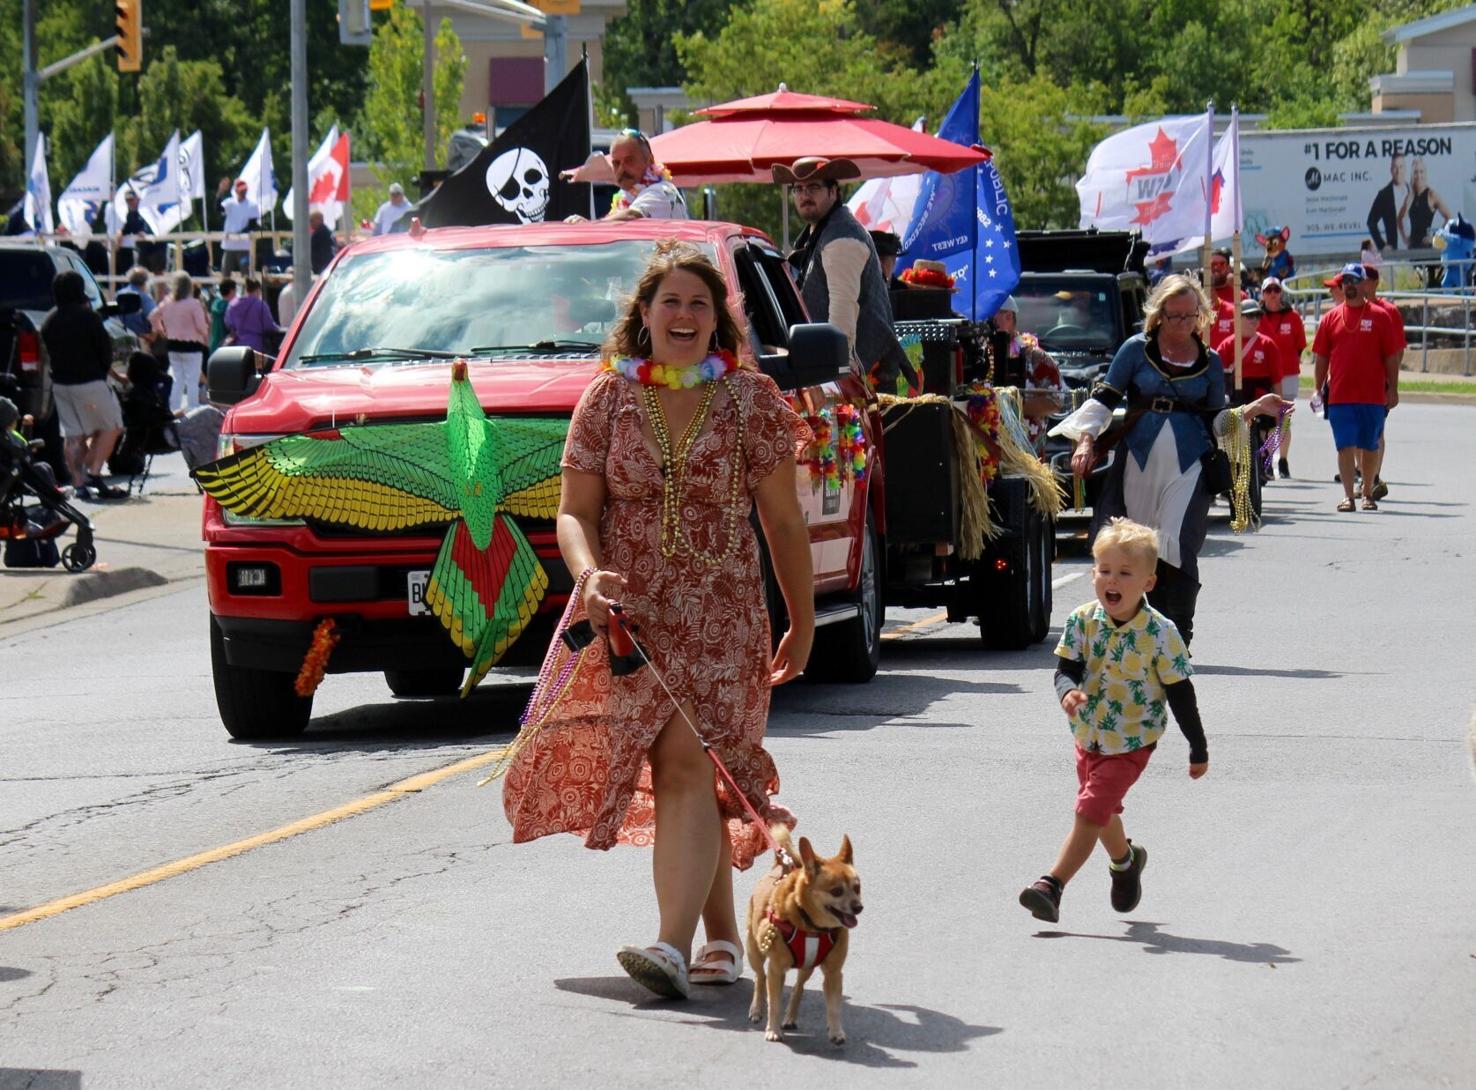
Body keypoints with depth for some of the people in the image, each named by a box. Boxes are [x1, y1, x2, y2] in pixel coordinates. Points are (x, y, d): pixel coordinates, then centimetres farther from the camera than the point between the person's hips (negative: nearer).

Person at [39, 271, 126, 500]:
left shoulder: (49, 321, 7)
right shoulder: (87, 316, -13)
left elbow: (49, 352, 11)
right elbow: (105, 348, -8)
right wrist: (104, 369, 8)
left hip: (60, 384, 6)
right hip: (89, 382, -6)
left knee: (72, 435, 8)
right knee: (110, 427, 7)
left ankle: (79, 482, 4)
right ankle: (94, 473, -5)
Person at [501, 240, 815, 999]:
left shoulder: (752, 402, 2)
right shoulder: (607, 401, 5)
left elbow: (783, 520, 6)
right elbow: (576, 510, 3)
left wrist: (803, 621, 9)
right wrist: (588, 573, -18)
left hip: (720, 619, -3)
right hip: (628, 616, 3)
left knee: (688, 763, -18)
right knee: (683, 771, 6)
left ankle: (674, 944, -29)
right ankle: (720, 937, 19)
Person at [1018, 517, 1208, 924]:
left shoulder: (1159, 633, -18)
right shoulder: (1082, 621, -10)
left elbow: (1181, 693, -10)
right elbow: (1066, 668, -10)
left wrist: (1199, 750, -4)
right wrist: (1068, 692, -36)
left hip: (1132, 741, -5)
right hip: (1088, 734, 5)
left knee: (1090, 811, -14)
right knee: (1103, 812, 23)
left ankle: (1052, 884, -11)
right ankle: (1125, 860, 52)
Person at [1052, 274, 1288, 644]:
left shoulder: (1210, 362, 10)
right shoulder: (1137, 349, 5)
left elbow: (1216, 421, 14)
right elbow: (1104, 398, 6)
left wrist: (1254, 409, 1)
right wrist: (1086, 440, -6)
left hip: (1187, 468, 0)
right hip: (1139, 462, 0)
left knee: (1179, 554, -10)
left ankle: (1178, 639, -5)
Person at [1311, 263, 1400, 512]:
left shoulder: (1379, 316, 2)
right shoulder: (1331, 318, 6)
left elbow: (1391, 356, 3)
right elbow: (1321, 358, 10)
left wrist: (1393, 389, -1)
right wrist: (1318, 389, 6)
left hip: (1373, 396, 0)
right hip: (1340, 396, 0)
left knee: (1369, 446, 7)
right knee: (1345, 445, -4)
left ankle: (1368, 493, 20)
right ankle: (1347, 496, -4)